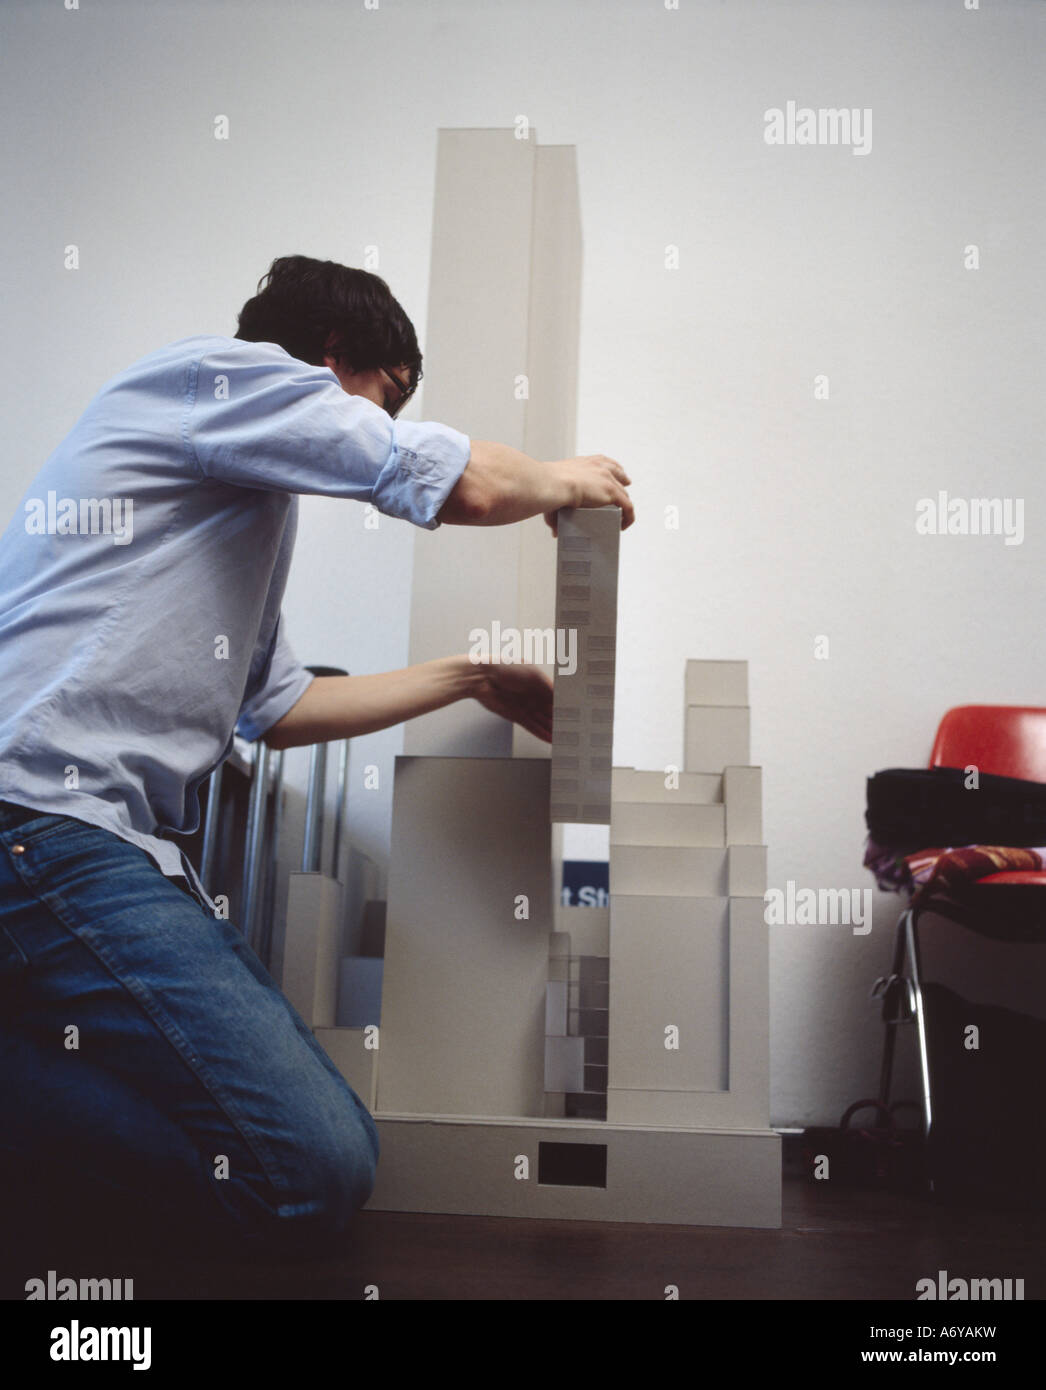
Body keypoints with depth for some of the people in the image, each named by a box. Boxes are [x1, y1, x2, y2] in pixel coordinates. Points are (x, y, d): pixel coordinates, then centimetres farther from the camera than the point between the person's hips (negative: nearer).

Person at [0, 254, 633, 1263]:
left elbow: (276, 708, 30)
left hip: (94, 841, 11)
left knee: (332, 1145, 0)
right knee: (311, 1174, -21)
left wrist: (472, 678, 34)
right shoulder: (225, 370, 2)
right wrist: (564, 483, 17)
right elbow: (467, 486, -6)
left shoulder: (237, 482, 30)